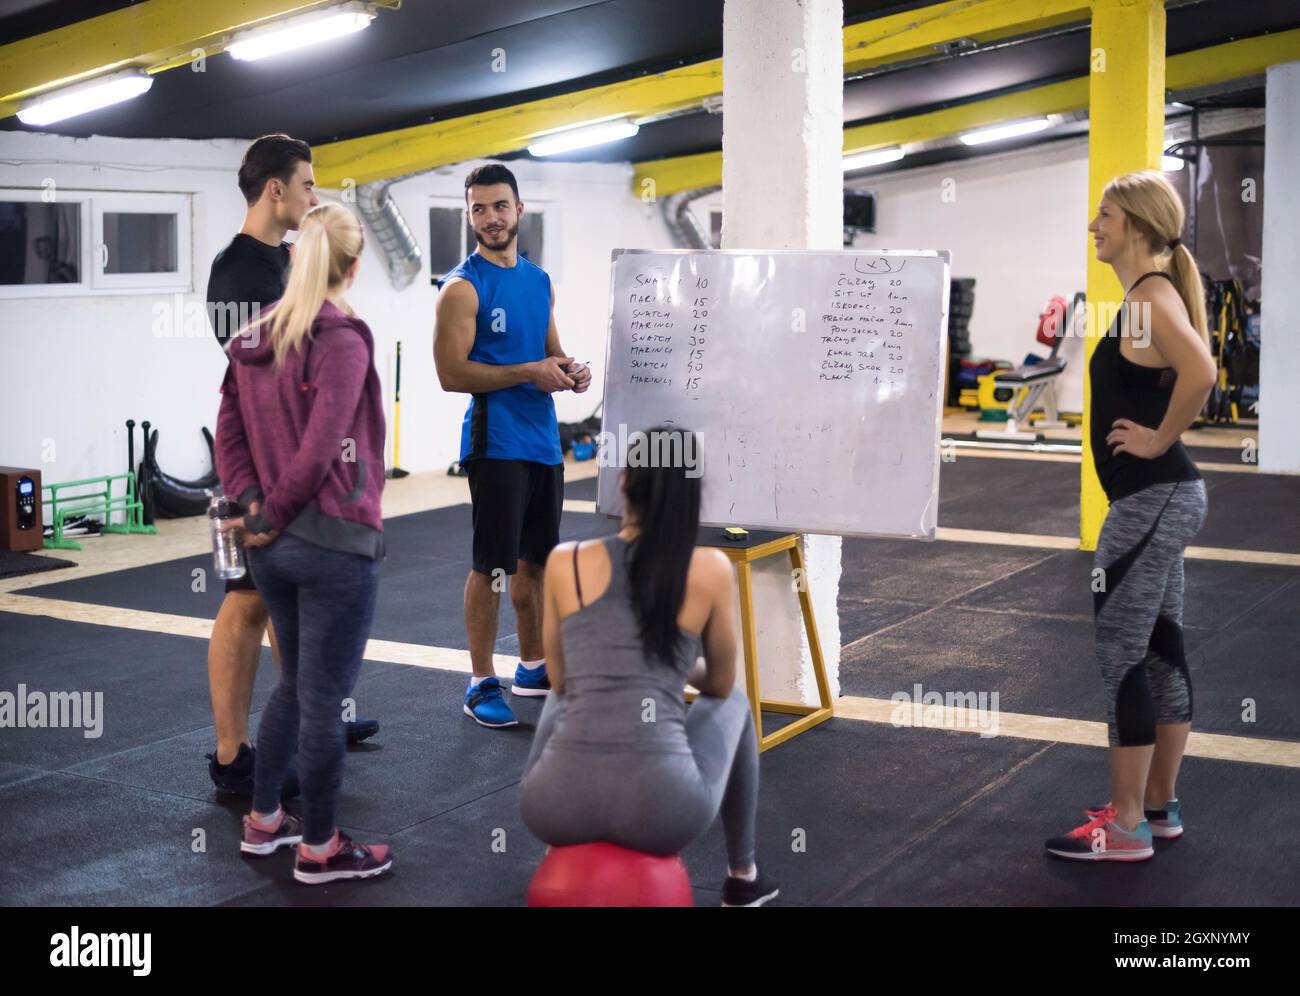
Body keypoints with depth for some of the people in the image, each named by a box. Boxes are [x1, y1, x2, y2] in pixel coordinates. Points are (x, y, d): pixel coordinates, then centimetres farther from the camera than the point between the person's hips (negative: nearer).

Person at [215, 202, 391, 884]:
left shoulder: (252, 339, 9)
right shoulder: (341, 340, -14)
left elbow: (228, 437, 6)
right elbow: (319, 451, -19)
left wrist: (256, 509, -1)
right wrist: (275, 515, -8)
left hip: (273, 545, 8)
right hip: (336, 542, -8)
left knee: (294, 683, 22)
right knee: (325, 698, 3)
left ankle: (262, 822, 32)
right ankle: (319, 849, 14)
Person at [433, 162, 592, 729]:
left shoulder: (540, 282, 13)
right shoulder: (463, 287, -9)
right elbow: (451, 373, -16)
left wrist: (572, 373, -1)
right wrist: (529, 372, -20)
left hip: (543, 442, 7)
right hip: (496, 443, -7)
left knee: (535, 560, 16)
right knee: (491, 566, -4)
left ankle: (532, 667, 28)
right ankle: (482, 684, 4)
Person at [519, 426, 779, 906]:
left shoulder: (564, 561, 6)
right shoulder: (712, 568, 2)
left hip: (556, 805, 2)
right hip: (659, 808, -2)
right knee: (733, 704, 33)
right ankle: (742, 876, 43)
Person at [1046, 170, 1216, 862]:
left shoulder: (1149, 296, -16)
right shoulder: (1151, 296, 14)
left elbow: (1201, 373, -33)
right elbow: (1188, 374, 25)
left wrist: (1159, 441, -21)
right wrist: (1160, 435, 12)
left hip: (1150, 498, -10)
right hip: (1162, 496, 10)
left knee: (1119, 655, -6)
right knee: (1160, 650, 14)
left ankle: (1126, 827, 1)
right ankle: (1158, 806, 24)